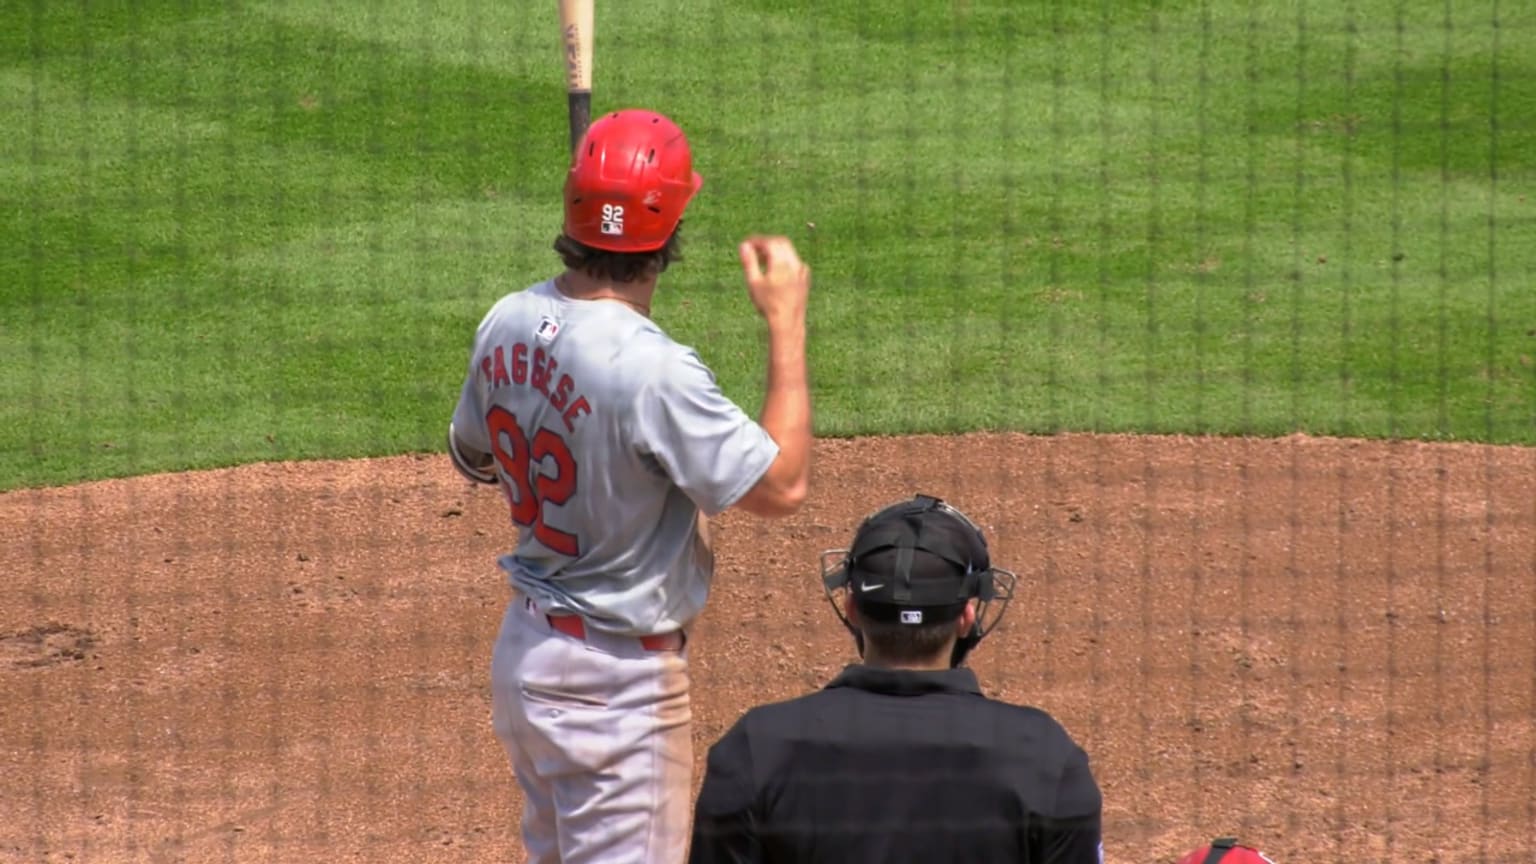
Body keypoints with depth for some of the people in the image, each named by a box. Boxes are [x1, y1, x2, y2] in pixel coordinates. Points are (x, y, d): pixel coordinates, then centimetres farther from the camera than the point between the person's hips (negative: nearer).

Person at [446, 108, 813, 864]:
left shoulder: (507, 324, -3)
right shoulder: (651, 369, -28)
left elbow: (471, 458, 14)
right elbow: (781, 486, -23)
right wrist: (786, 324, -19)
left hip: (524, 643, 8)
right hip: (618, 678, -8)